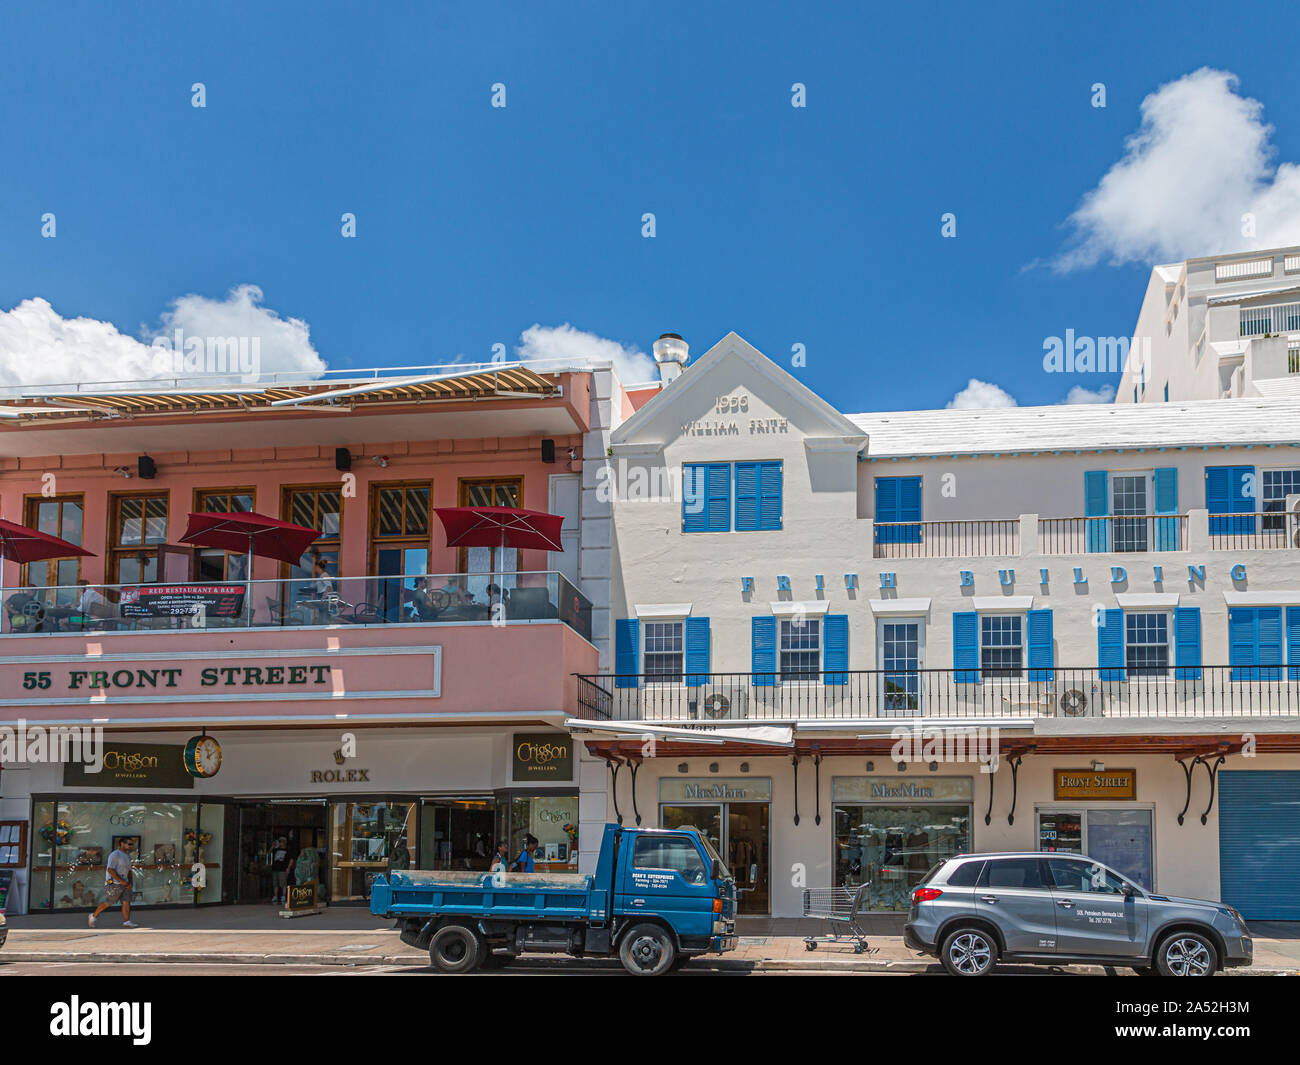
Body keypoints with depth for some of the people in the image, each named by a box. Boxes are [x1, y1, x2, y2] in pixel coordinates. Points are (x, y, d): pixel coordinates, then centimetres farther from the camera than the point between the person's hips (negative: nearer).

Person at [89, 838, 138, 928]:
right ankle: (94, 916, 19)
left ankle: (126, 922, -8)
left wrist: (131, 882, 3)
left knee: (126, 902, -4)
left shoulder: (127, 856, 13)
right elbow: (110, 870, -21)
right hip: (113, 883, -7)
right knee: (108, 903, 1)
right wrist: (122, 881, -22)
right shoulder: (115, 855, -14)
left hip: (123, 883, 8)